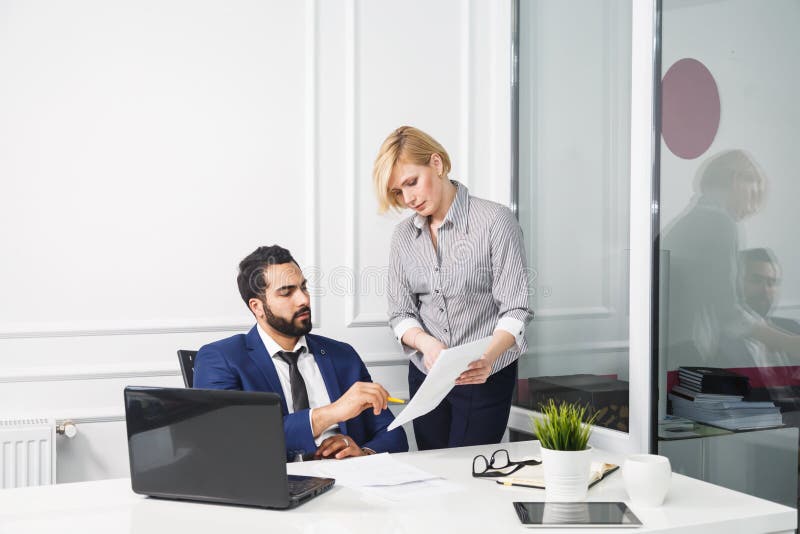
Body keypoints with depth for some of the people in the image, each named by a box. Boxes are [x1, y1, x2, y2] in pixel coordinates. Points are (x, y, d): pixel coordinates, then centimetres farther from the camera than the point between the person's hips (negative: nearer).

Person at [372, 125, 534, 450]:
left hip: (485, 378, -5)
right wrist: (425, 342, -18)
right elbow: (400, 313, 4)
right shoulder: (404, 236, 6)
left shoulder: (496, 222, -10)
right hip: (425, 377, 5)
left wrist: (488, 357, -32)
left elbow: (515, 310, -14)